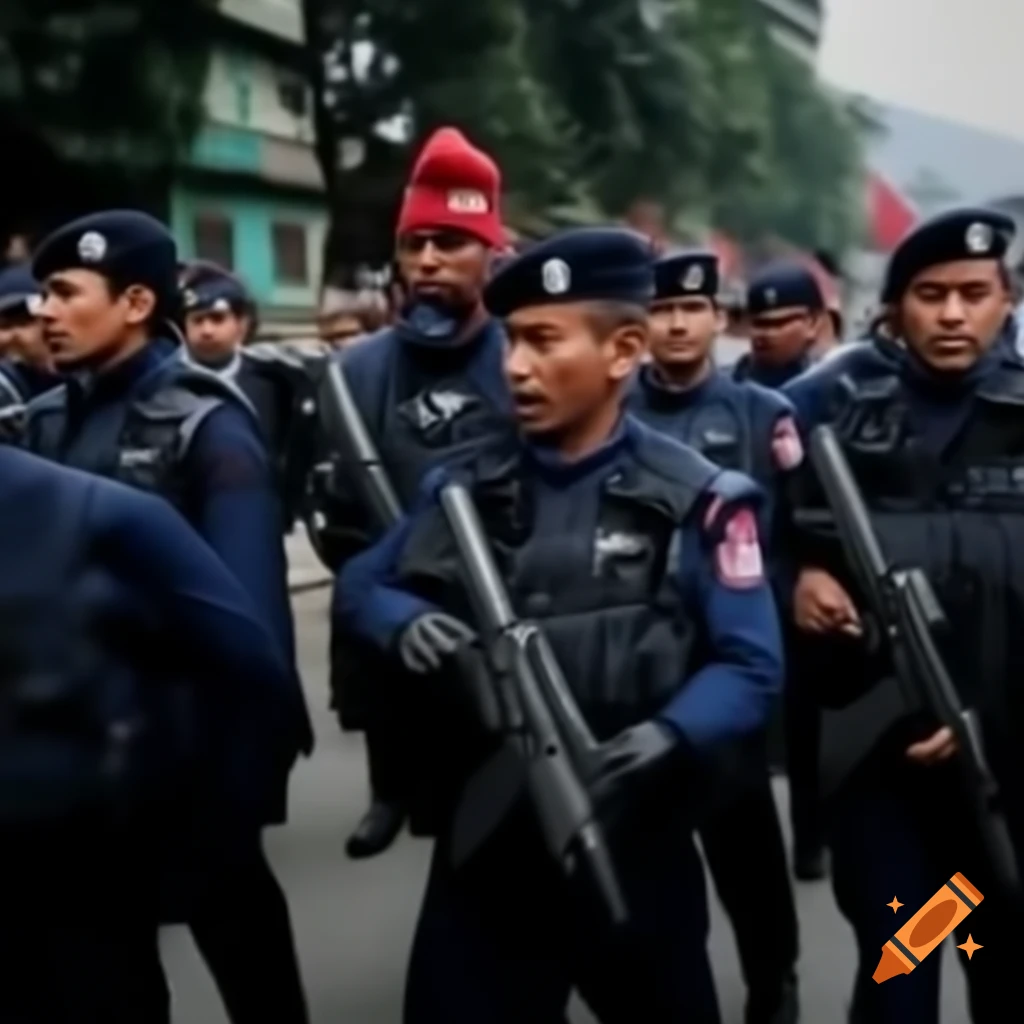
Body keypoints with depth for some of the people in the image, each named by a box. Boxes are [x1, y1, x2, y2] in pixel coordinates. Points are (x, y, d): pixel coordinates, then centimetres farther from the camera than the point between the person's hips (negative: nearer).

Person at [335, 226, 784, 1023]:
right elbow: (360, 585, 9)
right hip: (487, 838, 2)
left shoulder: (694, 501, -8)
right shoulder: (464, 488, 3)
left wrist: (671, 736, -28)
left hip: (632, 841, -2)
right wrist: (405, 623, -15)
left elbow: (751, 667, -9)